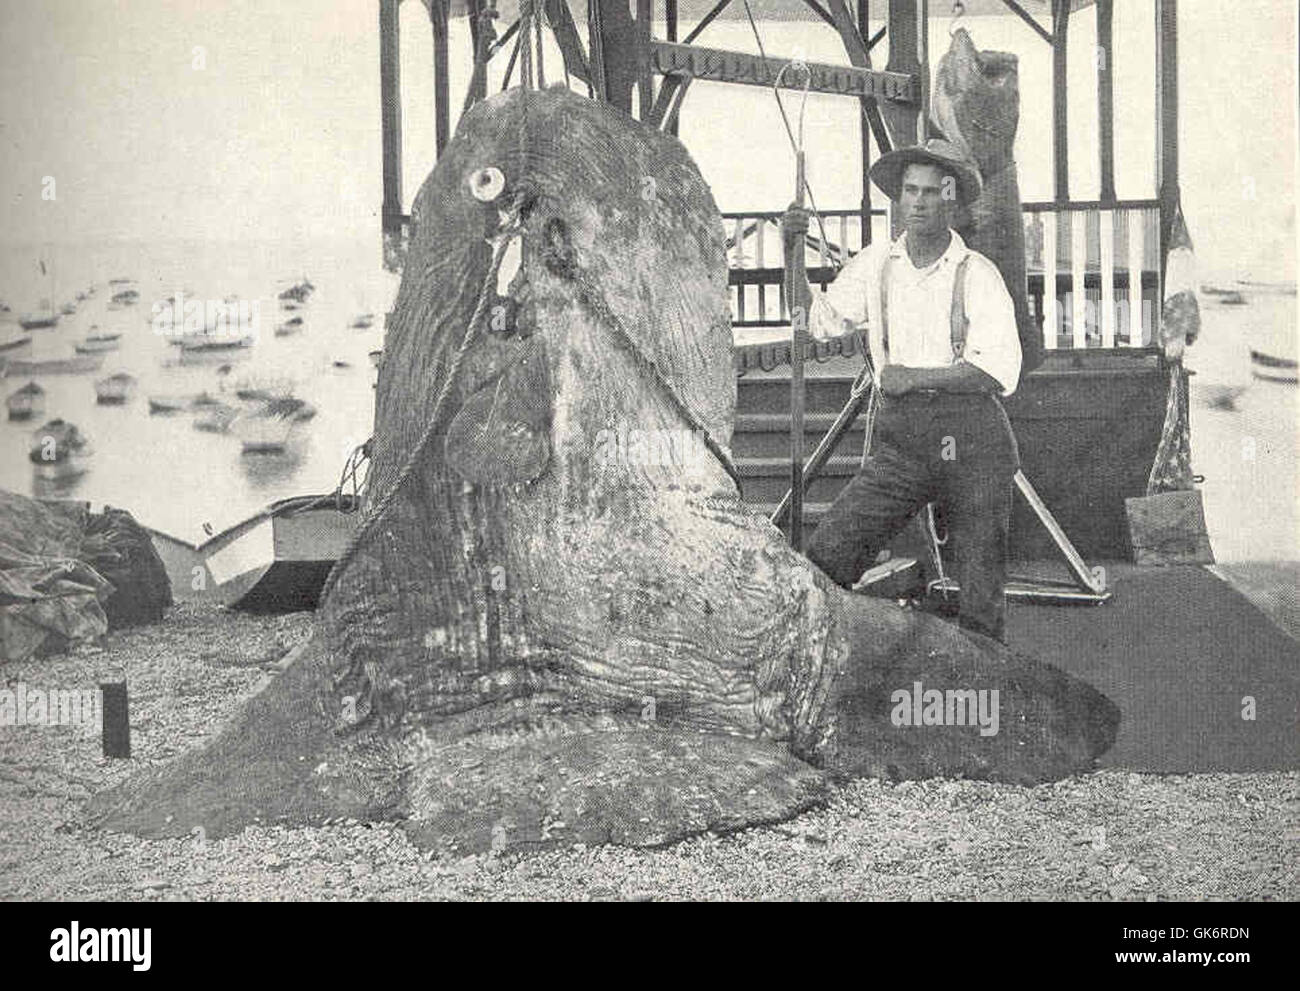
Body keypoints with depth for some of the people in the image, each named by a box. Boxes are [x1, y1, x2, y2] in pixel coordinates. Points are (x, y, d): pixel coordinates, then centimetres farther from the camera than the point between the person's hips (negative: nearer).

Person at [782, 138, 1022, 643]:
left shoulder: (977, 274, -4)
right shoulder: (875, 264, 9)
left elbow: (1000, 371, -11)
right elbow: (818, 320, 17)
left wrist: (913, 377, -11)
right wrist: (792, 254, 4)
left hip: (971, 436, -3)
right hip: (900, 438, 3)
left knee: (981, 591, 2)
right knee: (826, 552, -13)